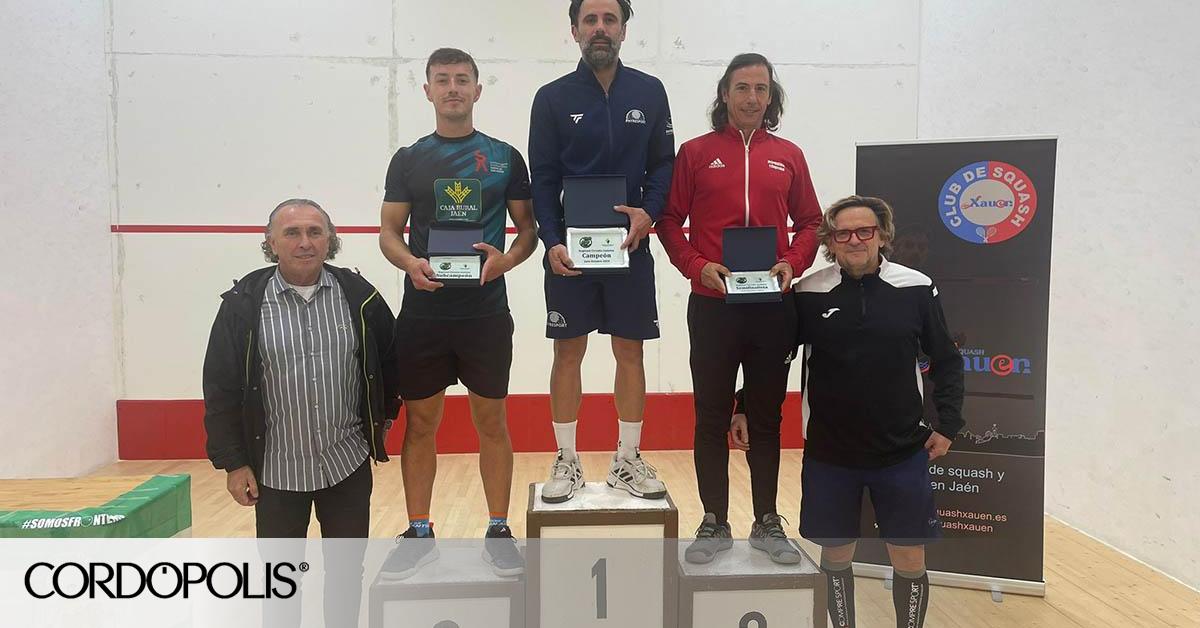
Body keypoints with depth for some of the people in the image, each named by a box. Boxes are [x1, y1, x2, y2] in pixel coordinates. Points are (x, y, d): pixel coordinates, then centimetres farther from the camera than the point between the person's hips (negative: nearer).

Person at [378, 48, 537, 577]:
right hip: (422, 313, 1)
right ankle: (418, 533, 23)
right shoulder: (408, 160, 8)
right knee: (420, 422, 8)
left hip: (486, 312, -1)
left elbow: (528, 227, 7)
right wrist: (410, 263, -14)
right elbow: (389, 233, 7)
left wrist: (507, 260, -14)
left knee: (491, 420, 7)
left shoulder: (505, 157, 6)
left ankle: (498, 532, 21)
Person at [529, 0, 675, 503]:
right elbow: (542, 179, -1)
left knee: (630, 351, 6)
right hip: (569, 249, -1)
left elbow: (663, 164, 8)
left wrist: (649, 212, -11)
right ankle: (566, 462, 19)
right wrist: (551, 242, -13)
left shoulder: (649, 92, 5)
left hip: (630, 246, 1)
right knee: (568, 352, 5)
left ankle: (627, 460, 21)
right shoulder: (553, 98, 2)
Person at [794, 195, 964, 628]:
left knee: (910, 561, 8)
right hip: (829, 455, 0)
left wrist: (947, 424, 2)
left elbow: (946, 361, 6)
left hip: (903, 453, 0)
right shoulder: (808, 294, -5)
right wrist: (748, 409, -4)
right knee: (835, 556, 12)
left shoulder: (917, 288, -3)